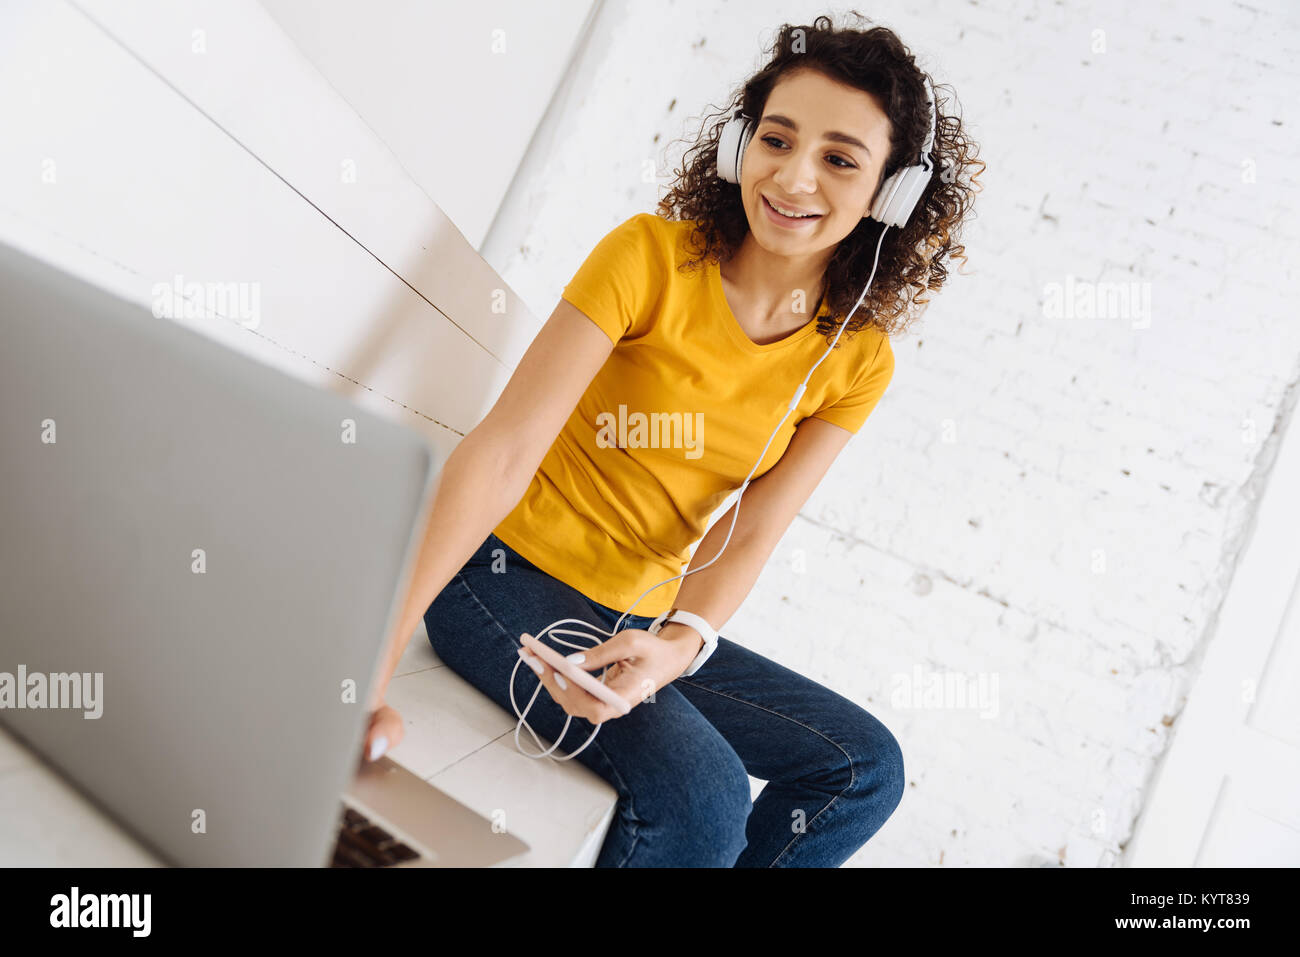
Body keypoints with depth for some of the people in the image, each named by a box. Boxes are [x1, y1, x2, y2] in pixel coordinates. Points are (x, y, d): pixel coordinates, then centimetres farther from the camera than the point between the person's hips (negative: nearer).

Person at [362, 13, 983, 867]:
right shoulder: (653, 255, -15)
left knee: (865, 765, -1)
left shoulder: (856, 359, -1)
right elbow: (506, 447, -23)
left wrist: (678, 647, -29)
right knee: (703, 797, -25)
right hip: (511, 579, -5)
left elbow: (749, 536, -7)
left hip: (643, 621, 6)